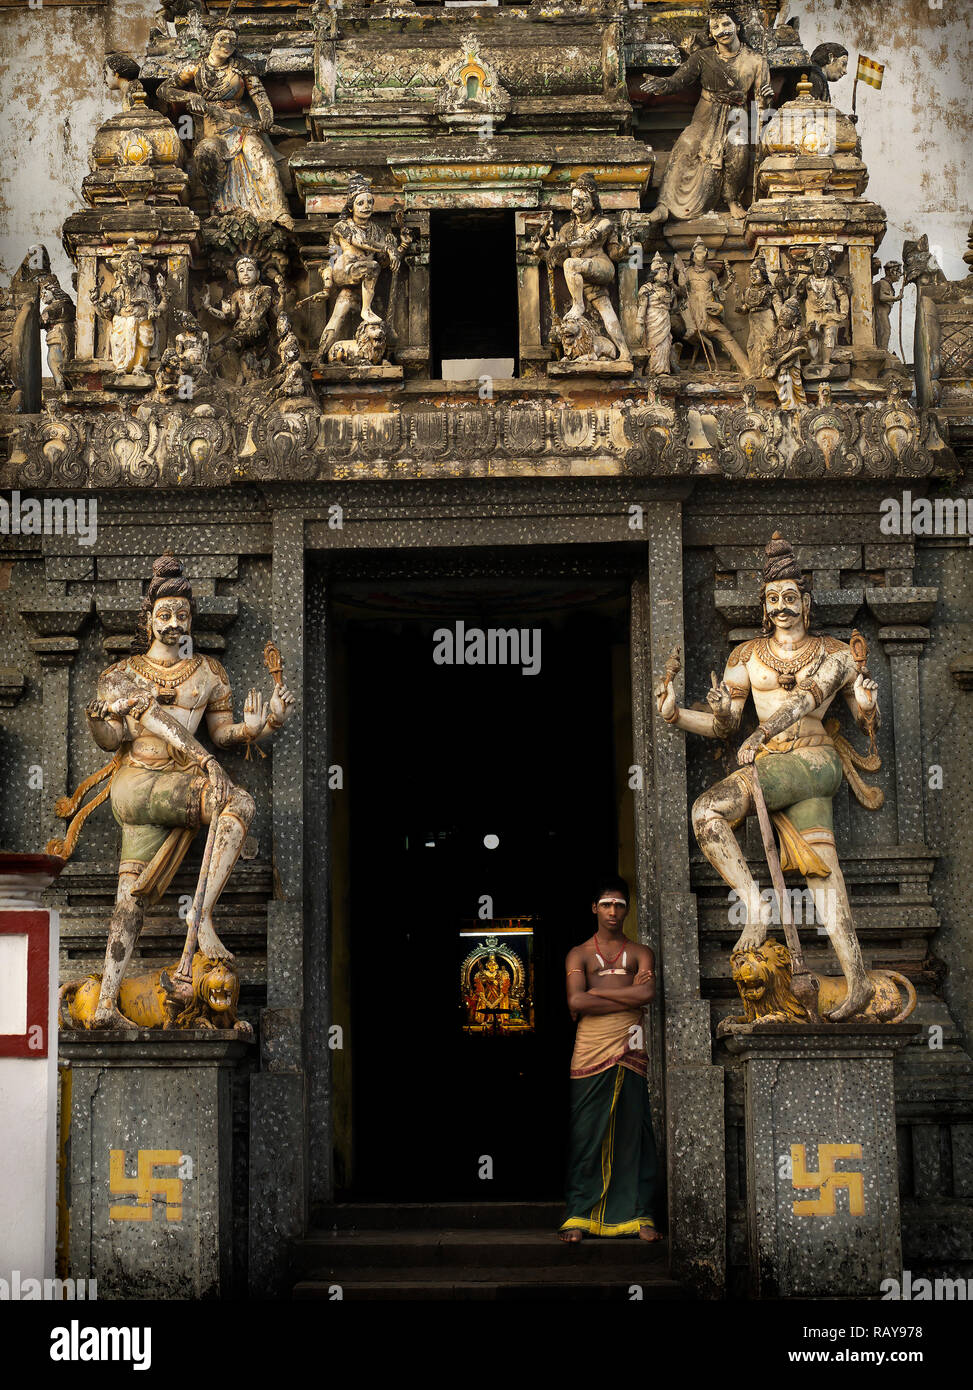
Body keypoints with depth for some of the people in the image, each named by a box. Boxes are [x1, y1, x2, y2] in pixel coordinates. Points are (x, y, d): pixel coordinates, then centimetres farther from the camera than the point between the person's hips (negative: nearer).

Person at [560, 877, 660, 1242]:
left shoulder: (640, 953, 15)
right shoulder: (579, 954, 12)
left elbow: (647, 993, -5)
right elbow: (576, 1002, -5)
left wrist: (595, 992, -3)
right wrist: (627, 997, -5)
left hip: (629, 1051, 1)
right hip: (590, 1052, -1)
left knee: (634, 1133, 0)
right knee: (586, 1134, -3)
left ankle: (639, 1215, 6)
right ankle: (580, 1216, 2)